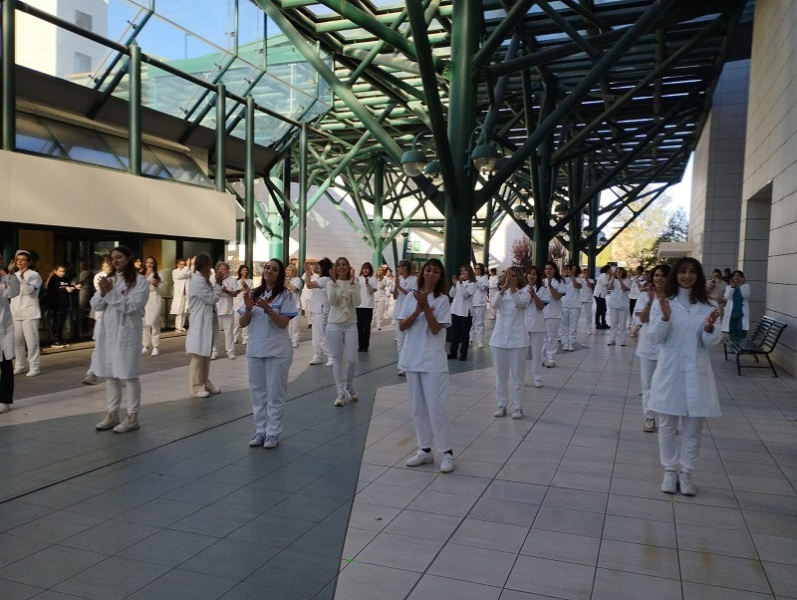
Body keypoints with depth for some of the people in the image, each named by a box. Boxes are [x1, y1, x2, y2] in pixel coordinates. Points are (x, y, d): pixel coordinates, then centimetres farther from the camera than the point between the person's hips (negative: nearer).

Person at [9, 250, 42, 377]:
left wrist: (21, 277, -25)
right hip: (16, 312, 7)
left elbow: (28, 290, -17)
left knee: (31, 340, -7)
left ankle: (34, 367, -3)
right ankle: (20, 366, 17)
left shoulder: (34, 275, -4)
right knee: (17, 340, 8)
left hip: (29, 312, -6)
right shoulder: (14, 275, 16)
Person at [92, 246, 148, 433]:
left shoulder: (139, 281, -6)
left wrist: (111, 293, -20)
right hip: (108, 331, 6)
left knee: (128, 375, -3)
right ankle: (112, 414, 21)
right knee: (110, 374, 11)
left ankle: (132, 417, 4)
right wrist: (103, 293, -12)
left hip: (127, 332, -6)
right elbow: (95, 305, 8)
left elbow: (131, 306, -15)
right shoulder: (109, 279, 13)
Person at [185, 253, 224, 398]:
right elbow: (212, 299, -16)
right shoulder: (198, 280, -17)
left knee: (206, 355, 15)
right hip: (200, 323, -10)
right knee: (199, 356, -2)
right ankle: (196, 387, 4)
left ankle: (205, 383, 23)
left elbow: (210, 296, 15)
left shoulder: (202, 279, 14)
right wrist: (218, 283, -11)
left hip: (207, 322, 10)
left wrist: (216, 283, 7)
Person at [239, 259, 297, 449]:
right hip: (255, 349, 5)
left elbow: (283, 323, -13)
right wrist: (248, 307, -13)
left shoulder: (285, 294, -5)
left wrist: (267, 308, -25)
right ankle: (260, 431, 20)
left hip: (277, 350, -4)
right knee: (257, 391, 10)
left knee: (275, 393, 2)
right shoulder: (254, 293, 7)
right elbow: (243, 324, 5)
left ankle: (273, 433, 10)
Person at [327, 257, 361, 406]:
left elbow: (357, 302, -12)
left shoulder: (355, 284, 2)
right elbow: (332, 301, -15)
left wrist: (352, 283, -19)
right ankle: (341, 393, 11)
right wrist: (334, 282, -21)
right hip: (334, 325, -1)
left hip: (351, 325, 1)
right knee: (337, 360, 2)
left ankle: (349, 385, 26)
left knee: (352, 359, -1)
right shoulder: (331, 284, 1)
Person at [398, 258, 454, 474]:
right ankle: (425, 450, 21)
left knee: (436, 406, -6)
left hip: (433, 360, -5)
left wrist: (426, 306, -22)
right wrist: (417, 310, -14)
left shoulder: (442, 300, -6)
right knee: (418, 407, 11)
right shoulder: (411, 297, 6)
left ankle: (447, 452, 5)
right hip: (412, 358, 5)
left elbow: (435, 329, -13)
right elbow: (402, 326, 0)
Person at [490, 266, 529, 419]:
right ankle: (501, 405, 19)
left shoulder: (524, 294, -1)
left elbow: (519, 304, -24)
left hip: (517, 340, -2)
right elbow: (494, 305, -17)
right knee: (501, 375, 9)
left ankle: (517, 407, 13)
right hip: (499, 339, 3)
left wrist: (512, 286, -35)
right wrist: (504, 286, -29)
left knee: (518, 376, 4)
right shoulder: (501, 293, 6)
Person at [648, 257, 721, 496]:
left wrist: (709, 327, -21)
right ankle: (670, 471, 21)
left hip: (696, 374, 1)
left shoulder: (707, 306, 3)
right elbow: (655, 338, -7)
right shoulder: (662, 303, -1)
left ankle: (686, 473, 21)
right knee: (667, 425, 8)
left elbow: (711, 342, 0)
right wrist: (665, 317, -24)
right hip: (669, 372, -1)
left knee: (692, 427, 8)